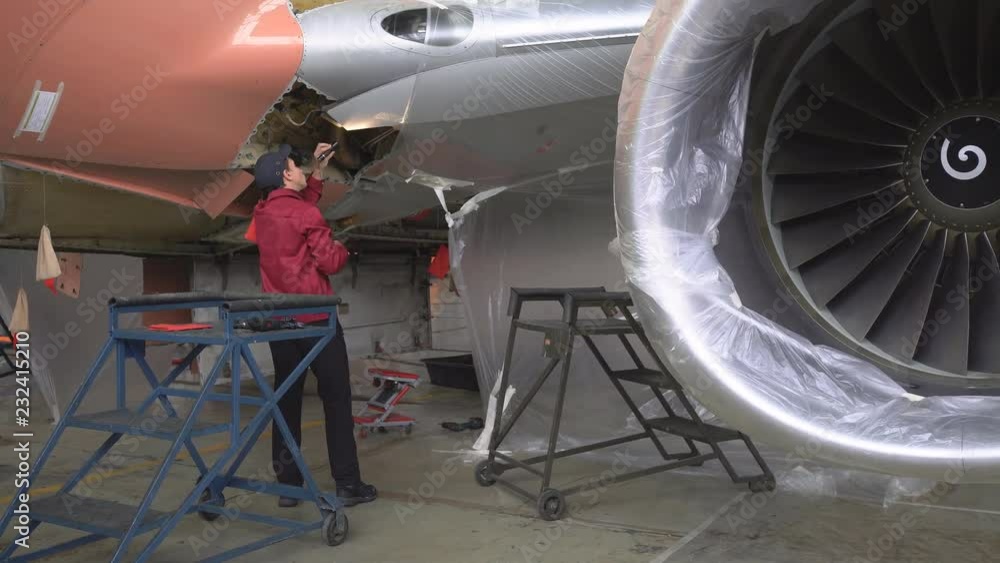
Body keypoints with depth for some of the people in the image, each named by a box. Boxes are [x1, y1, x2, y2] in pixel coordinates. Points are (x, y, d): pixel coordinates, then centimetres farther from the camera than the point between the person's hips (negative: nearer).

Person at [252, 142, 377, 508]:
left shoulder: (262, 213, 9)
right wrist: (342, 248, 7)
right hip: (314, 318, -7)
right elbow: (331, 262, -13)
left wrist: (318, 174, 24)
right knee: (336, 399, 1)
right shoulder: (305, 214, -13)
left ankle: (288, 484, 12)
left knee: (287, 399, 10)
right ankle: (347, 484, 3)